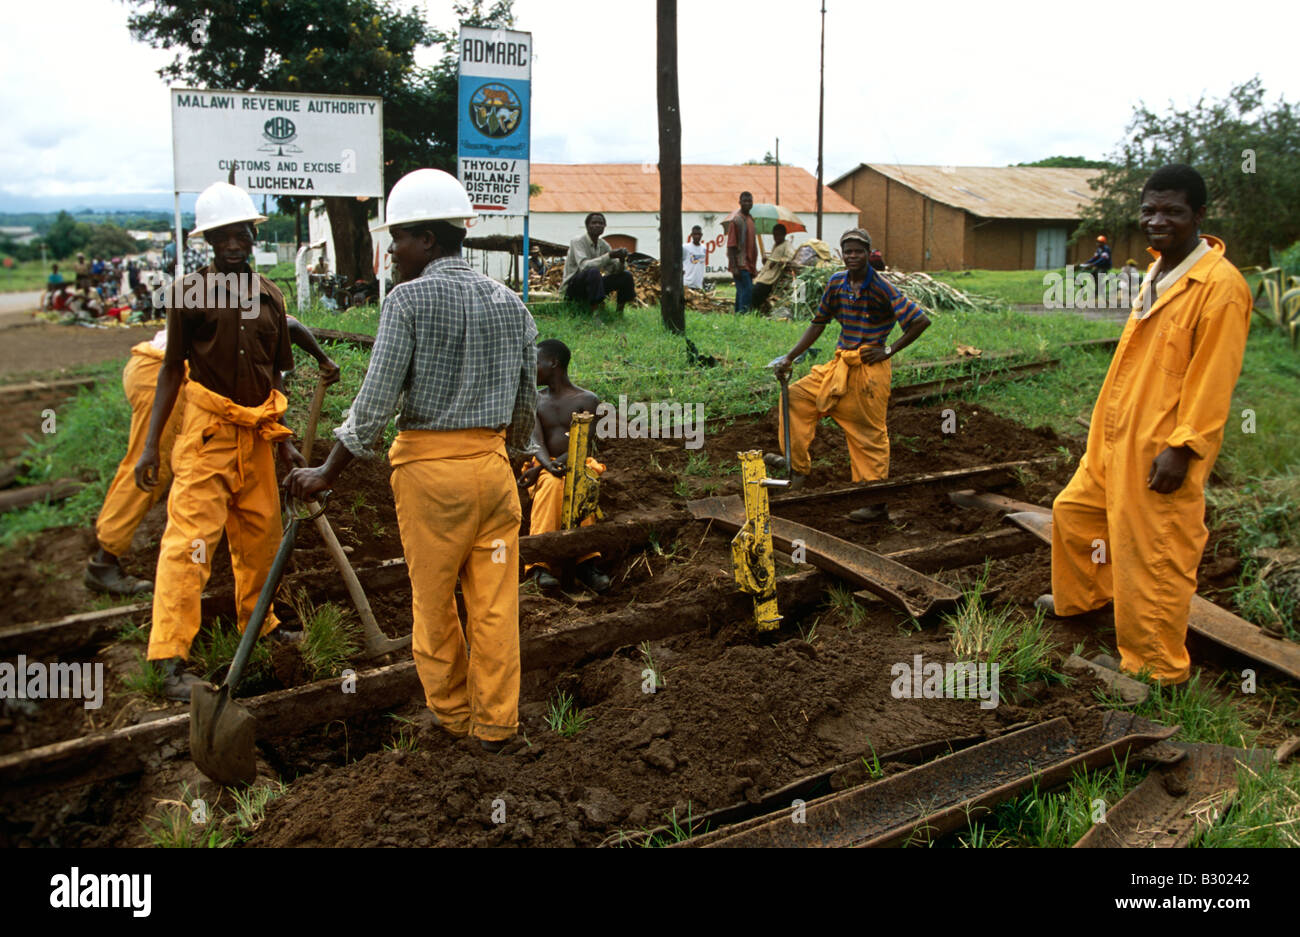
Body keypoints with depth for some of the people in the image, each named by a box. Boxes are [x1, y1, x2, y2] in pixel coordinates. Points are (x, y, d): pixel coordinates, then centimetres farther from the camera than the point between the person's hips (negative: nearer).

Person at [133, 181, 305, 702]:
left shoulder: (269, 295, 8)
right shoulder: (190, 291, -5)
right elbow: (173, 370, -2)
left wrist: (282, 439, 13)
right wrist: (151, 443, -6)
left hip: (257, 432, 5)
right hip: (208, 429, -5)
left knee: (260, 534, 14)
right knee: (190, 538, -10)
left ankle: (258, 624, 33)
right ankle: (171, 661, -8)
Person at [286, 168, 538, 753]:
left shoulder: (409, 298, -10)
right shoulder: (508, 302, 7)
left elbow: (376, 402, -13)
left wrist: (327, 474, -4)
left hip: (429, 463, -5)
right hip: (493, 462, 5)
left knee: (432, 598, 13)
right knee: (495, 599, 10)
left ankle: (450, 711, 28)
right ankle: (495, 722, 20)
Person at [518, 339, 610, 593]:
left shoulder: (587, 400, 5)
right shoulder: (535, 401, 14)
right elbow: (536, 440, -2)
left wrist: (550, 465, -24)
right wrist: (548, 466, -26)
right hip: (545, 467, 1)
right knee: (552, 483, -36)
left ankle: (586, 563, -43)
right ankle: (541, 564, -48)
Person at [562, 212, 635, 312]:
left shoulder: (604, 245, 6)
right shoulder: (577, 241, -15)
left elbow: (614, 270, 1)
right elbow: (584, 266, -31)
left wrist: (621, 260, -21)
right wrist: (610, 255, -34)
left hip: (592, 286, 7)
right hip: (573, 288, -7)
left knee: (626, 276, -4)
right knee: (593, 271, -37)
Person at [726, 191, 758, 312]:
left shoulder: (751, 219, 15)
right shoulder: (736, 220, -9)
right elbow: (731, 245, -13)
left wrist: (754, 266, 19)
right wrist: (734, 267, -19)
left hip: (749, 265, 8)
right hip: (740, 264, -8)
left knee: (742, 292, 10)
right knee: (747, 290, -15)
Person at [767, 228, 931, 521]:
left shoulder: (881, 288, -14)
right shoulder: (836, 283, 4)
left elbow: (922, 321, -14)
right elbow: (818, 325, 12)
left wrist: (889, 350, -12)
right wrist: (789, 358, 5)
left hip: (869, 368, -7)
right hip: (840, 365, 7)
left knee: (869, 434, -1)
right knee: (796, 395, 3)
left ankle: (877, 503, 9)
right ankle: (797, 466, 13)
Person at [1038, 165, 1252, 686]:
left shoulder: (1220, 286, -18)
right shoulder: (1157, 274, 10)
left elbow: (1213, 379, -20)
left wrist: (1182, 447, -22)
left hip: (1163, 451, -9)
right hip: (1116, 438, 9)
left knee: (1155, 556, -1)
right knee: (1073, 512, 23)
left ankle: (1160, 670, 15)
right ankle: (1079, 597, 47)